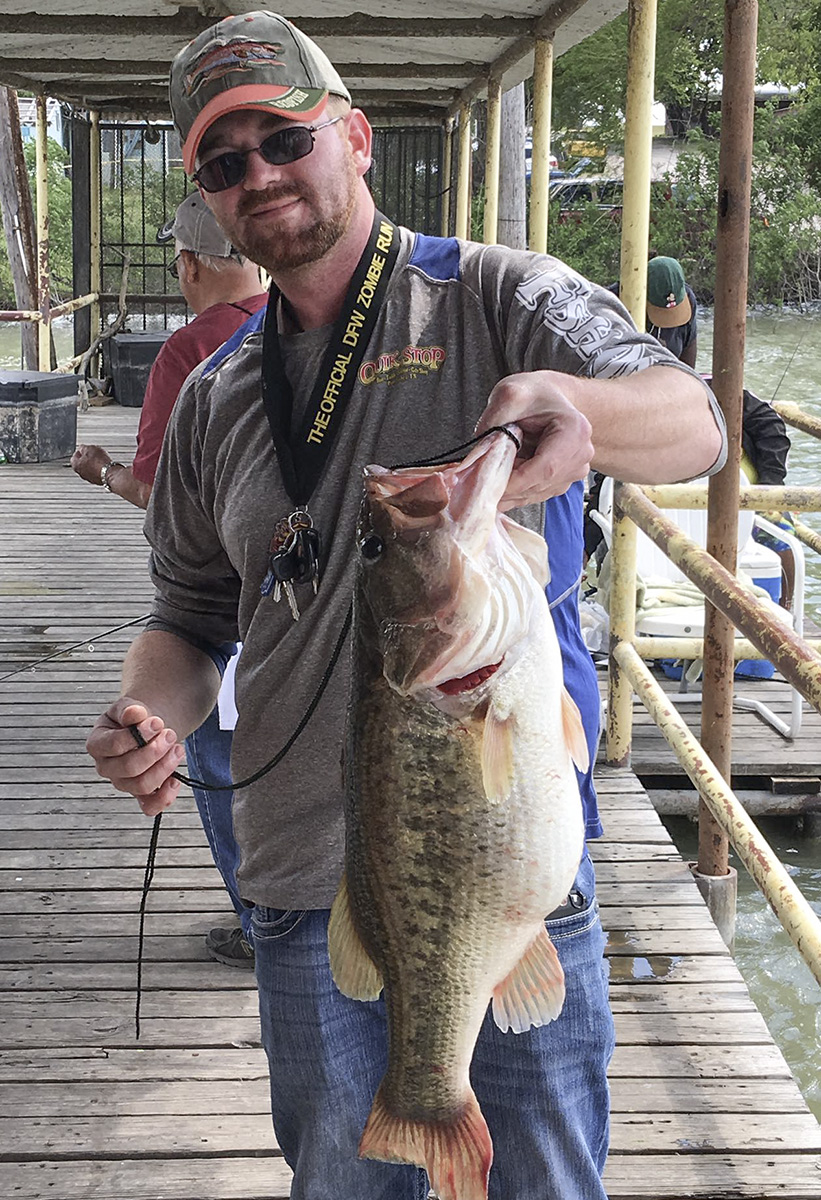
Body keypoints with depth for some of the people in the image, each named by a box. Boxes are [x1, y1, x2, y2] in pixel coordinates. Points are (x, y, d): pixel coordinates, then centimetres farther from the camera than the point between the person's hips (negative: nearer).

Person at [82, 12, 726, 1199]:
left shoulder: (498, 299, -3)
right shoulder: (216, 397, 10)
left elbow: (695, 426, -18)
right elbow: (195, 609, 18)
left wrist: (573, 402, -41)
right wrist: (152, 715, -5)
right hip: (311, 878, 4)